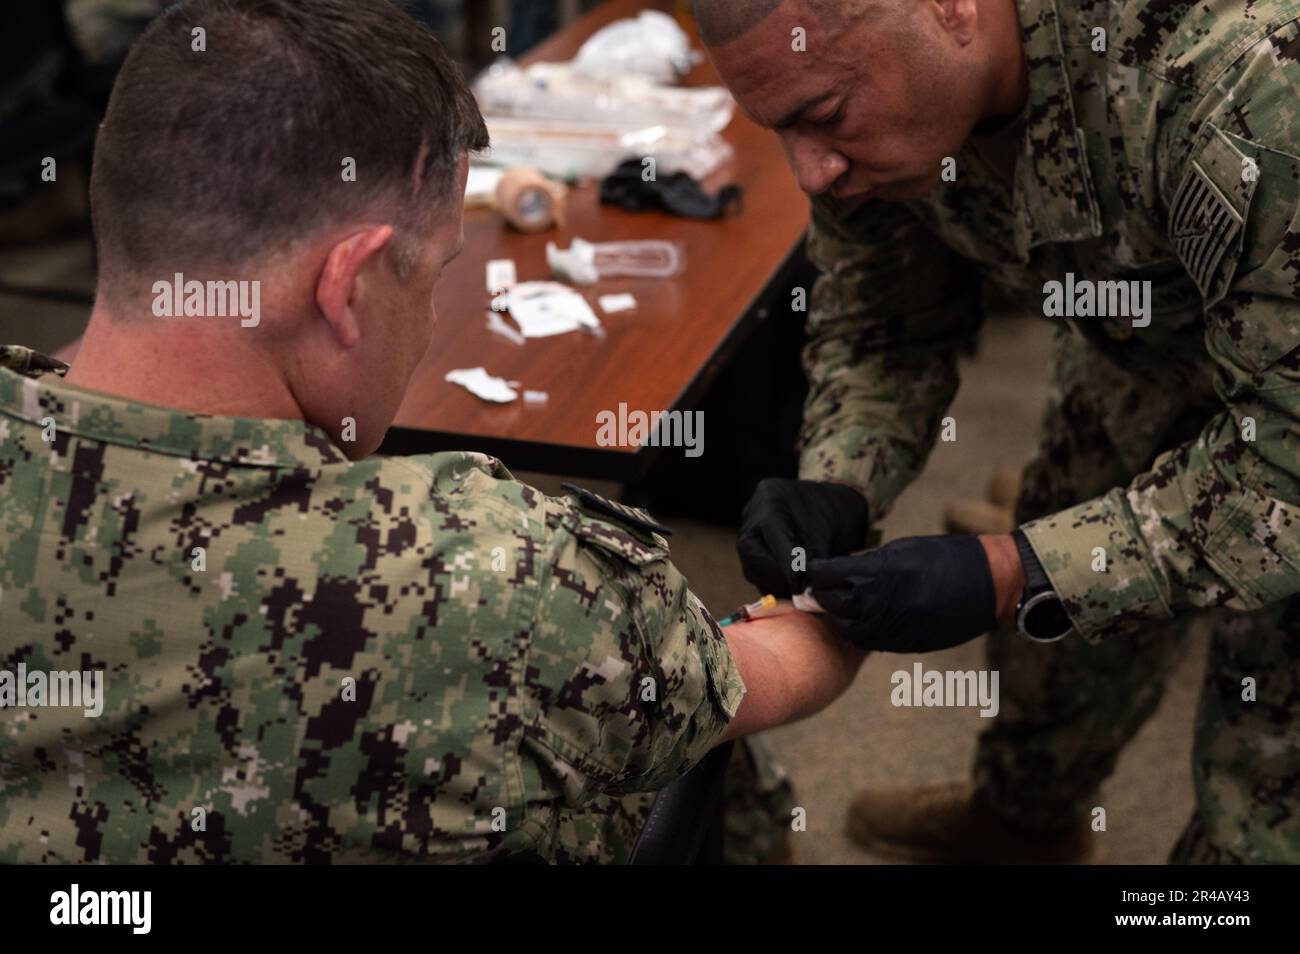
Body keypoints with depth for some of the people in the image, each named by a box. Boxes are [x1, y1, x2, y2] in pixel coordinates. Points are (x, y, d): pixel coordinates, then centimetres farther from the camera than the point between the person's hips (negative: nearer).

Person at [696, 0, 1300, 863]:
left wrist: (1006, 577, -42)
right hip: (1142, 334, 5)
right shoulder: (864, 91, -21)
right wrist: (832, 490, -25)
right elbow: (883, 329, -7)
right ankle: (1028, 811, 49)